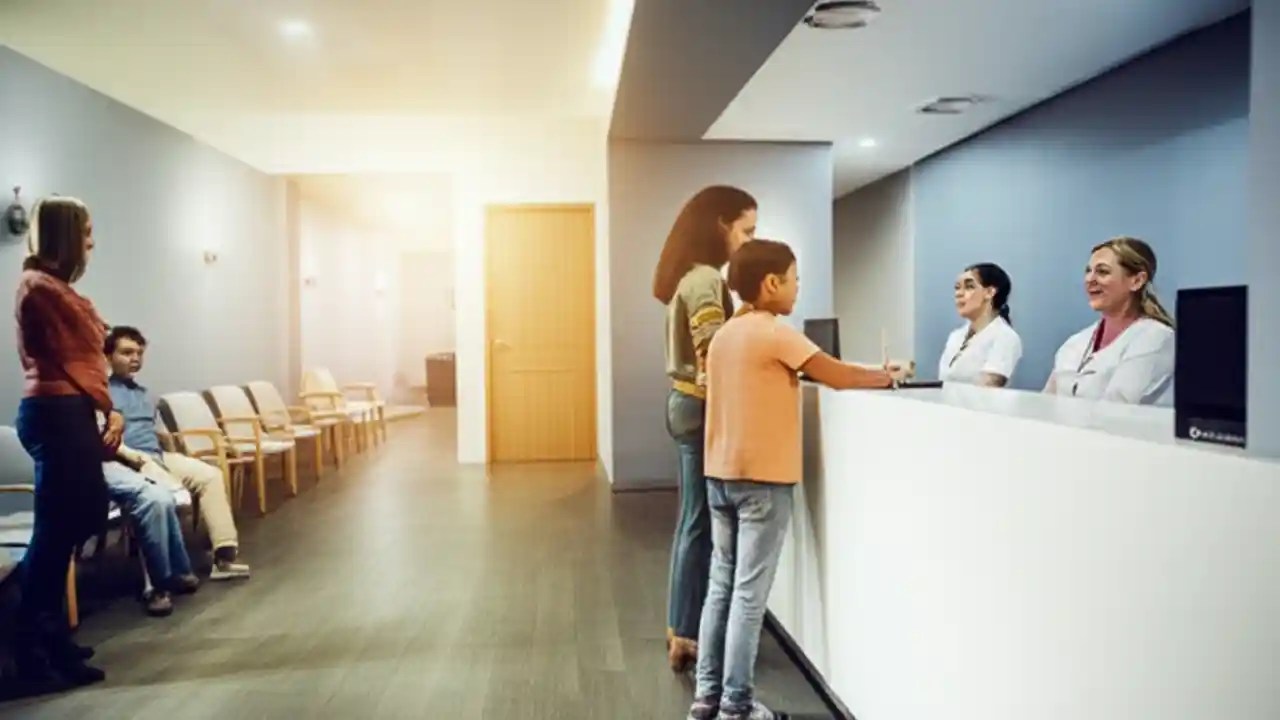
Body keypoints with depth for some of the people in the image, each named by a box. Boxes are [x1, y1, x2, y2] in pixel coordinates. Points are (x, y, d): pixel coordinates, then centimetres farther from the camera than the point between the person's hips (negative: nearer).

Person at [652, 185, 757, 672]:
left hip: (687, 403, 10)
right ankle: (687, 638, 10)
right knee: (702, 525, -1)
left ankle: (681, 629, 27)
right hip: (702, 408, -10)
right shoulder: (705, 279, -16)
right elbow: (714, 361, -23)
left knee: (693, 522, 16)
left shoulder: (690, 275, 14)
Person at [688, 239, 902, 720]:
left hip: (721, 475, 8)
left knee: (721, 586, 12)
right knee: (749, 593, -1)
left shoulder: (725, 335, 11)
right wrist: (886, 377, 6)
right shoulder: (775, 334, -12)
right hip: (761, 479, -8)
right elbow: (836, 377, -10)